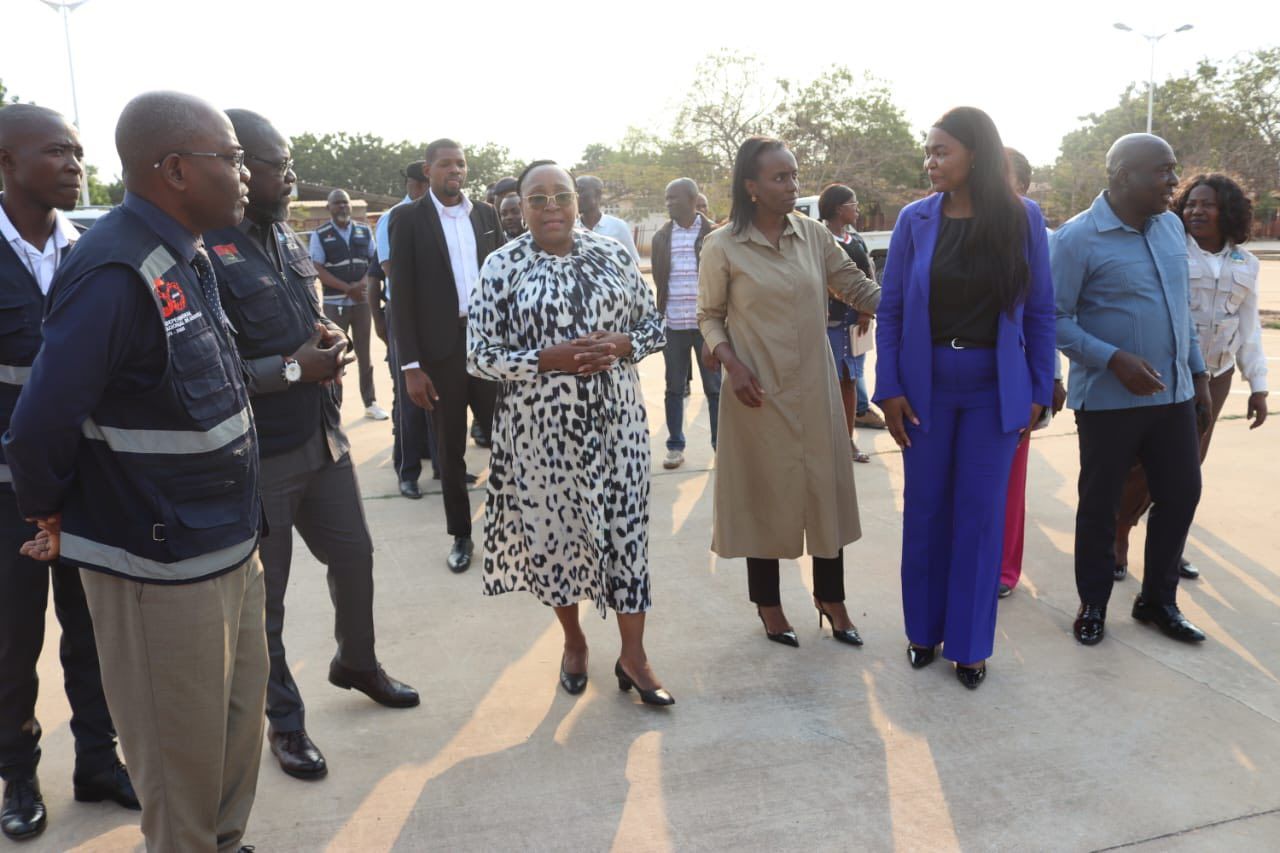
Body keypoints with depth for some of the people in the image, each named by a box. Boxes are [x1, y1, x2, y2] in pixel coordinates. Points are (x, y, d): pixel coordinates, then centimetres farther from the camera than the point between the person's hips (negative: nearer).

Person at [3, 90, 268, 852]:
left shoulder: (189, 259, 7)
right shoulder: (114, 274, -22)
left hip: (230, 548, 8)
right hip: (162, 568, -8)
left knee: (239, 734, 22)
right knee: (183, 760, 10)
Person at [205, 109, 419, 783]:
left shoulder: (283, 236, 8)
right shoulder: (204, 252, -20)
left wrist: (325, 333, 0)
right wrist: (293, 368, -23)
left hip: (321, 437, 8)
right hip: (258, 460, -8)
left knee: (353, 555, 21)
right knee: (264, 598, 10)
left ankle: (357, 663, 46)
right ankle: (284, 721, 30)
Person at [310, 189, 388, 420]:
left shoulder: (364, 231, 8)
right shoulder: (320, 235, -2)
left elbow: (376, 261, 8)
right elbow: (318, 270, -8)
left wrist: (364, 282, -11)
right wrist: (348, 288, -16)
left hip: (363, 301, 3)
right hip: (335, 303, -3)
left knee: (364, 354, 10)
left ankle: (370, 403, 17)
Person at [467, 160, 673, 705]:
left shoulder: (613, 255, 4)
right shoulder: (502, 266, -3)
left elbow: (654, 324, 9)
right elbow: (479, 354, -6)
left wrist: (621, 345, -12)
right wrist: (548, 359, -18)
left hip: (614, 419, 1)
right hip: (542, 427, -1)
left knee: (625, 528, 3)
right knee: (555, 528, 11)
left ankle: (632, 655, 19)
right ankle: (573, 641, 35)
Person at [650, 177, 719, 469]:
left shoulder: (713, 234, -1)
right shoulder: (661, 237, 6)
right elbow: (658, 280, 8)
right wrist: (658, 317, 4)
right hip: (673, 324, 2)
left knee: (714, 386, 5)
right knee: (674, 388, 9)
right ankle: (675, 445, 18)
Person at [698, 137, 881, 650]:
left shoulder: (812, 234, 2)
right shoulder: (722, 247, -7)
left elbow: (859, 289, 4)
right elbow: (710, 317, 1)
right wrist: (731, 364, -15)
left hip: (813, 389, 3)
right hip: (759, 391, -3)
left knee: (825, 489, 10)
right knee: (764, 493, 8)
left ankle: (831, 600, 27)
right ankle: (768, 604, 26)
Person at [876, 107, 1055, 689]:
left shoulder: (1023, 217, -3)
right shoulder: (915, 219, -3)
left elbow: (1040, 310, 1)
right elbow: (890, 309, -1)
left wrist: (1039, 391, -1)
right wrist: (888, 390, -6)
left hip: (996, 390, 0)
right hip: (925, 386, 1)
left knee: (980, 514, 7)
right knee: (924, 509, 10)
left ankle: (969, 642, 22)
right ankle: (924, 629, 28)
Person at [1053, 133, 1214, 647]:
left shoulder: (1171, 226, 7)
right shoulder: (1078, 238, -13)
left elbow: (1182, 307, 15)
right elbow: (1055, 319, -15)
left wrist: (1199, 375, 14)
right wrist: (1115, 360, -23)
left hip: (1173, 394, 6)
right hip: (1108, 399, -6)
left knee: (1181, 494, 12)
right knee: (1100, 505, 7)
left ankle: (1157, 600, 30)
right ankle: (1094, 604, 25)